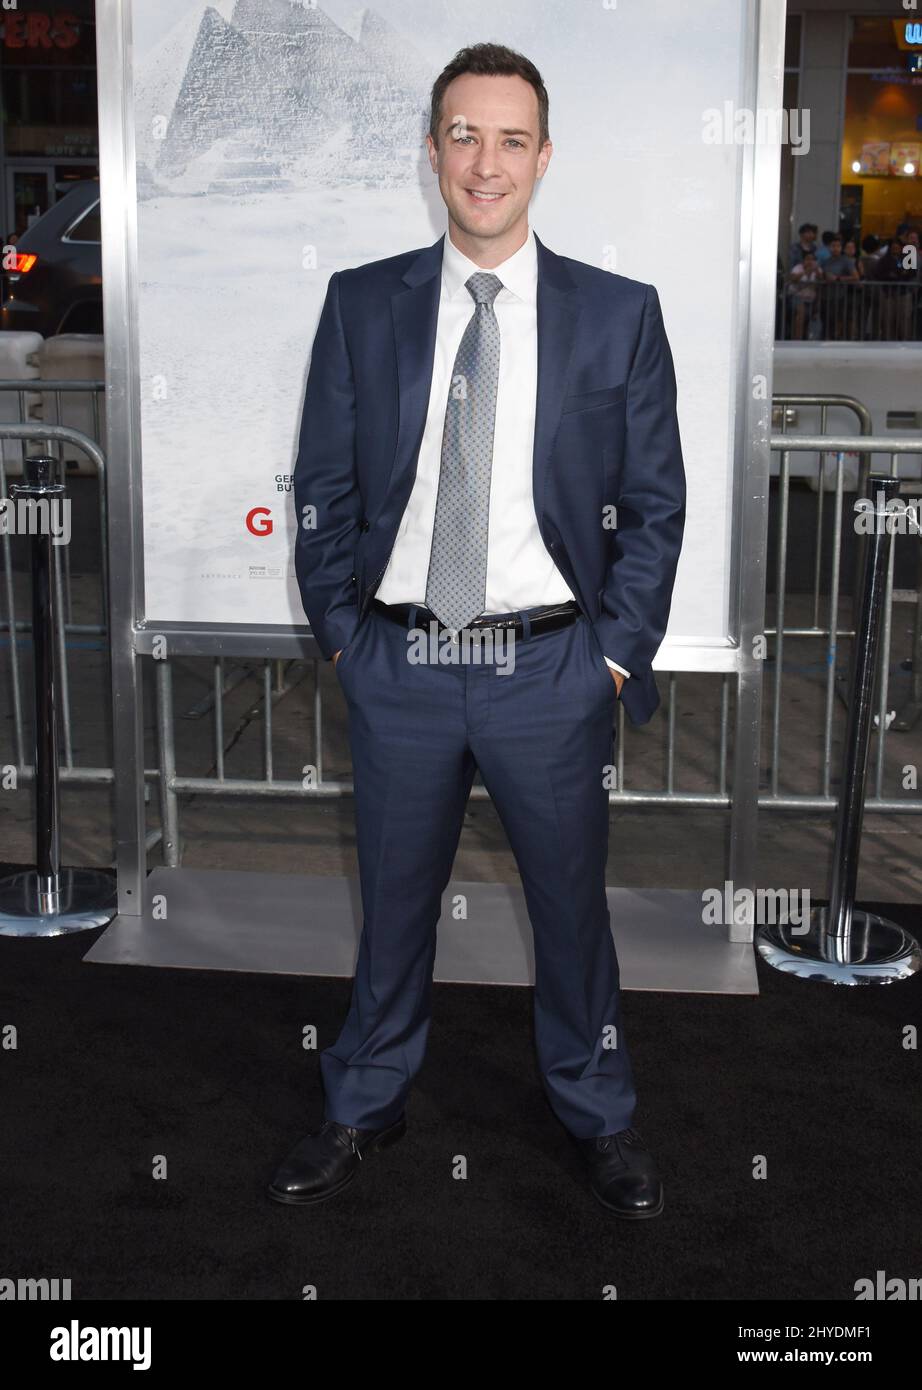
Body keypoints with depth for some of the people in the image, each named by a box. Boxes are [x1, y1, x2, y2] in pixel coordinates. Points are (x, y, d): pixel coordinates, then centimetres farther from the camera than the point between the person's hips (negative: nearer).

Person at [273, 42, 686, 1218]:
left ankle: (597, 1113, 35)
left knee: (572, 904, 13)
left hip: (553, 668, -1)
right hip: (398, 666, 1)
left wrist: (618, 653, -4)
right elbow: (321, 490, 6)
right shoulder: (360, 305, 2)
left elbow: (654, 504, 1)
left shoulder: (619, 315, -1)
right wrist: (340, 633, 1)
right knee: (393, 903, 15)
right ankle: (365, 1108, 36)